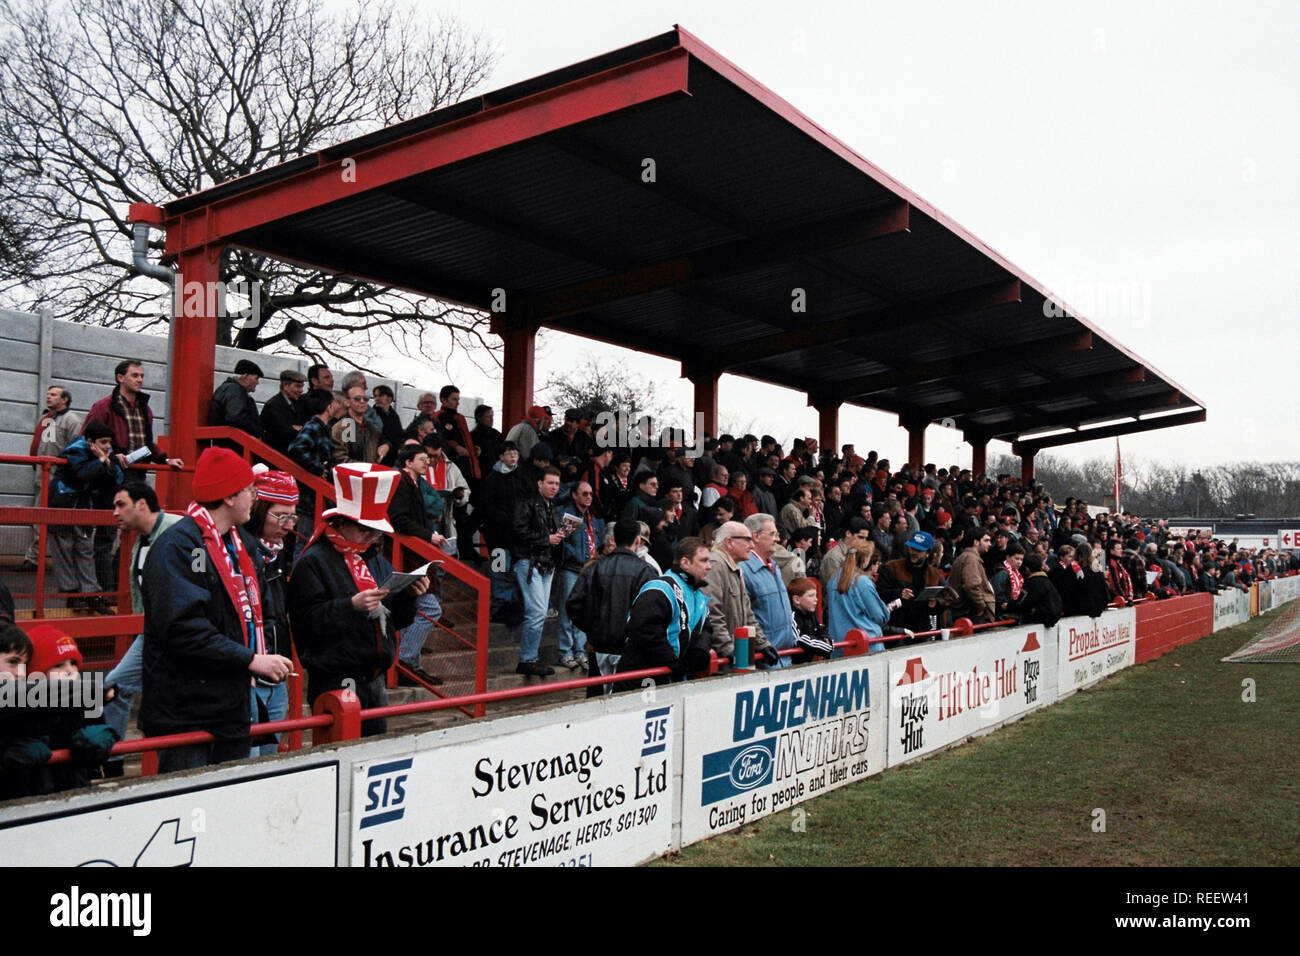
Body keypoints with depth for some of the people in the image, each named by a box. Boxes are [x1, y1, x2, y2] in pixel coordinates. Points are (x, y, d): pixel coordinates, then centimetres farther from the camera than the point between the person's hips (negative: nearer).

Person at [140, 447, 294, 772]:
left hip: (233, 707, 9)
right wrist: (250, 660, -22)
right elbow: (184, 628, -24)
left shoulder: (243, 544, 14)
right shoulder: (177, 547, -16)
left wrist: (264, 659, 4)